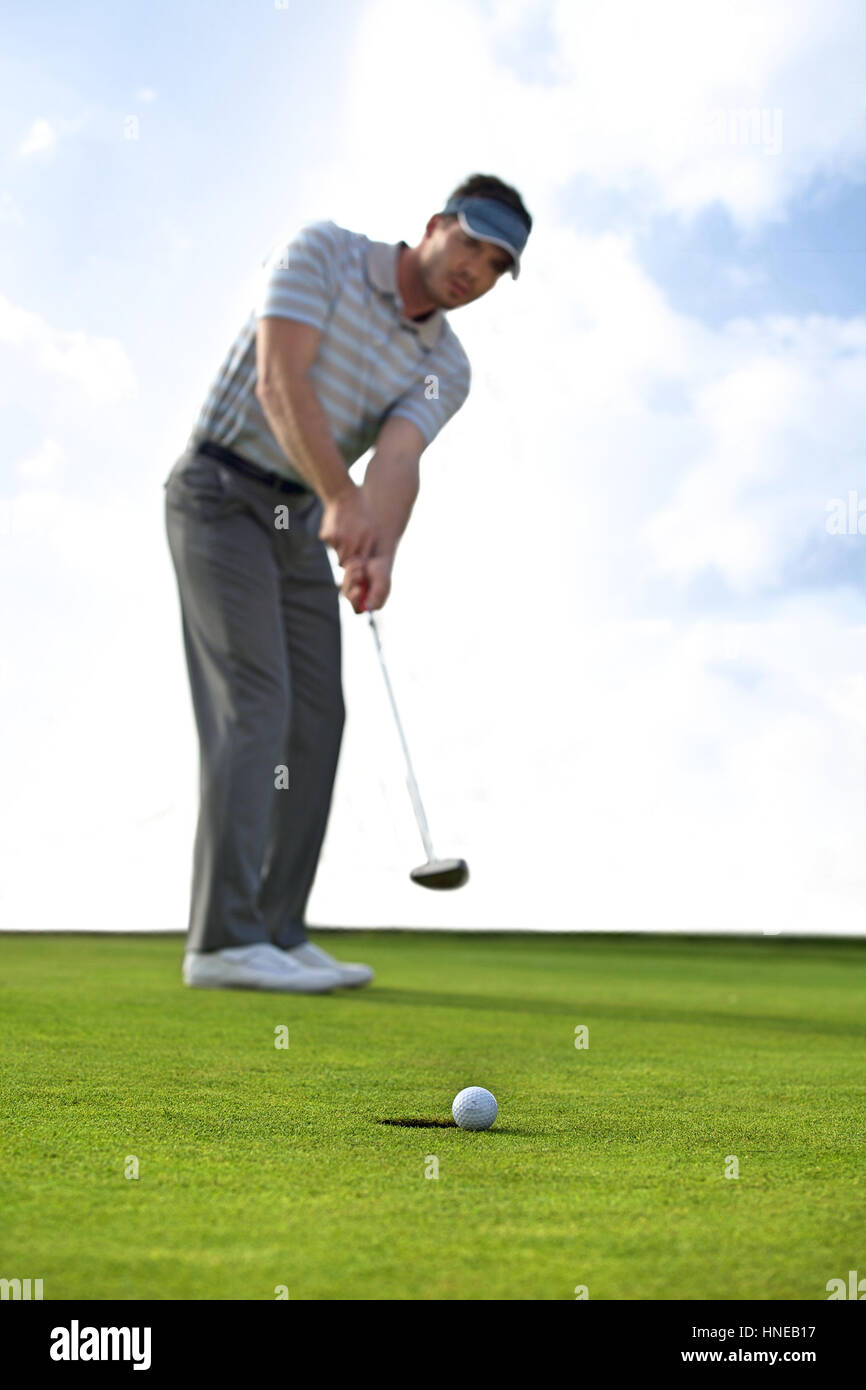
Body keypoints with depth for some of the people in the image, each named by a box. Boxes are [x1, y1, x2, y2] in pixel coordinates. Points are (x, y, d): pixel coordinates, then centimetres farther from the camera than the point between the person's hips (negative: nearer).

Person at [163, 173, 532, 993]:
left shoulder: (445, 369, 4)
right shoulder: (321, 254, -10)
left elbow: (396, 464, -15)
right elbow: (279, 380, -23)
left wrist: (379, 553, -36)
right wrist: (341, 501, -33)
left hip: (298, 524, 7)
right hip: (218, 495, -7)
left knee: (316, 717, 0)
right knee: (253, 704, -18)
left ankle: (279, 933, 3)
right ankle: (224, 939, -23)